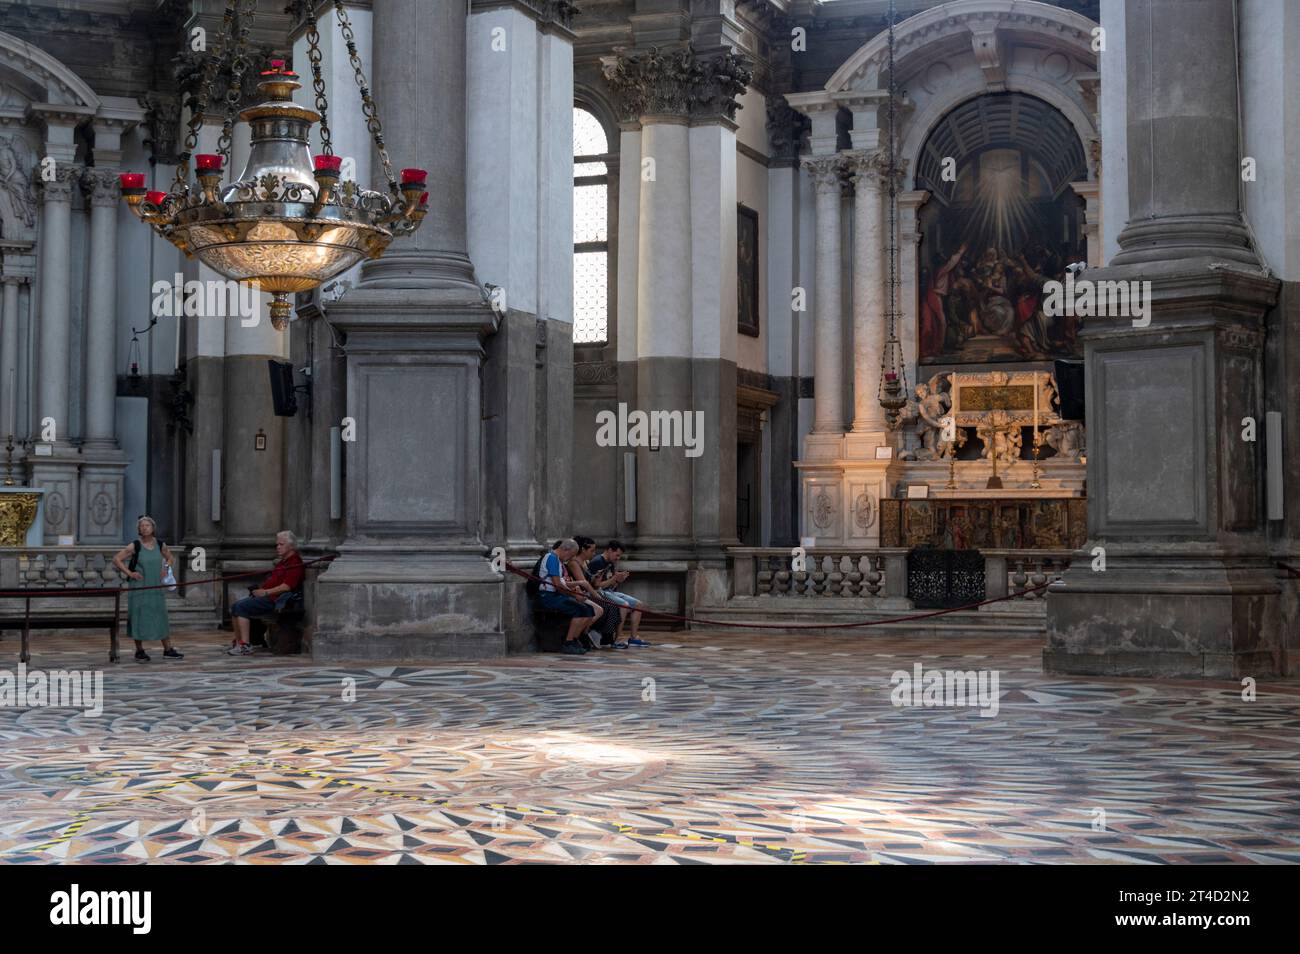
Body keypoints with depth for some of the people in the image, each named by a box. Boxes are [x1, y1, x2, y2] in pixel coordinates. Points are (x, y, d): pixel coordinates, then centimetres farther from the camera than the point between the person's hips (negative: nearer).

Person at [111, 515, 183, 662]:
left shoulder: (160, 545, 4)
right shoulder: (135, 546, -8)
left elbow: (169, 557, 23)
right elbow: (116, 559, -7)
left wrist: (165, 569, 6)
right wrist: (129, 573, -12)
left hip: (156, 588, 4)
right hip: (139, 588, -4)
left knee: (161, 617, 6)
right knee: (138, 618, 0)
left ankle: (168, 650, 11)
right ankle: (139, 651, 10)